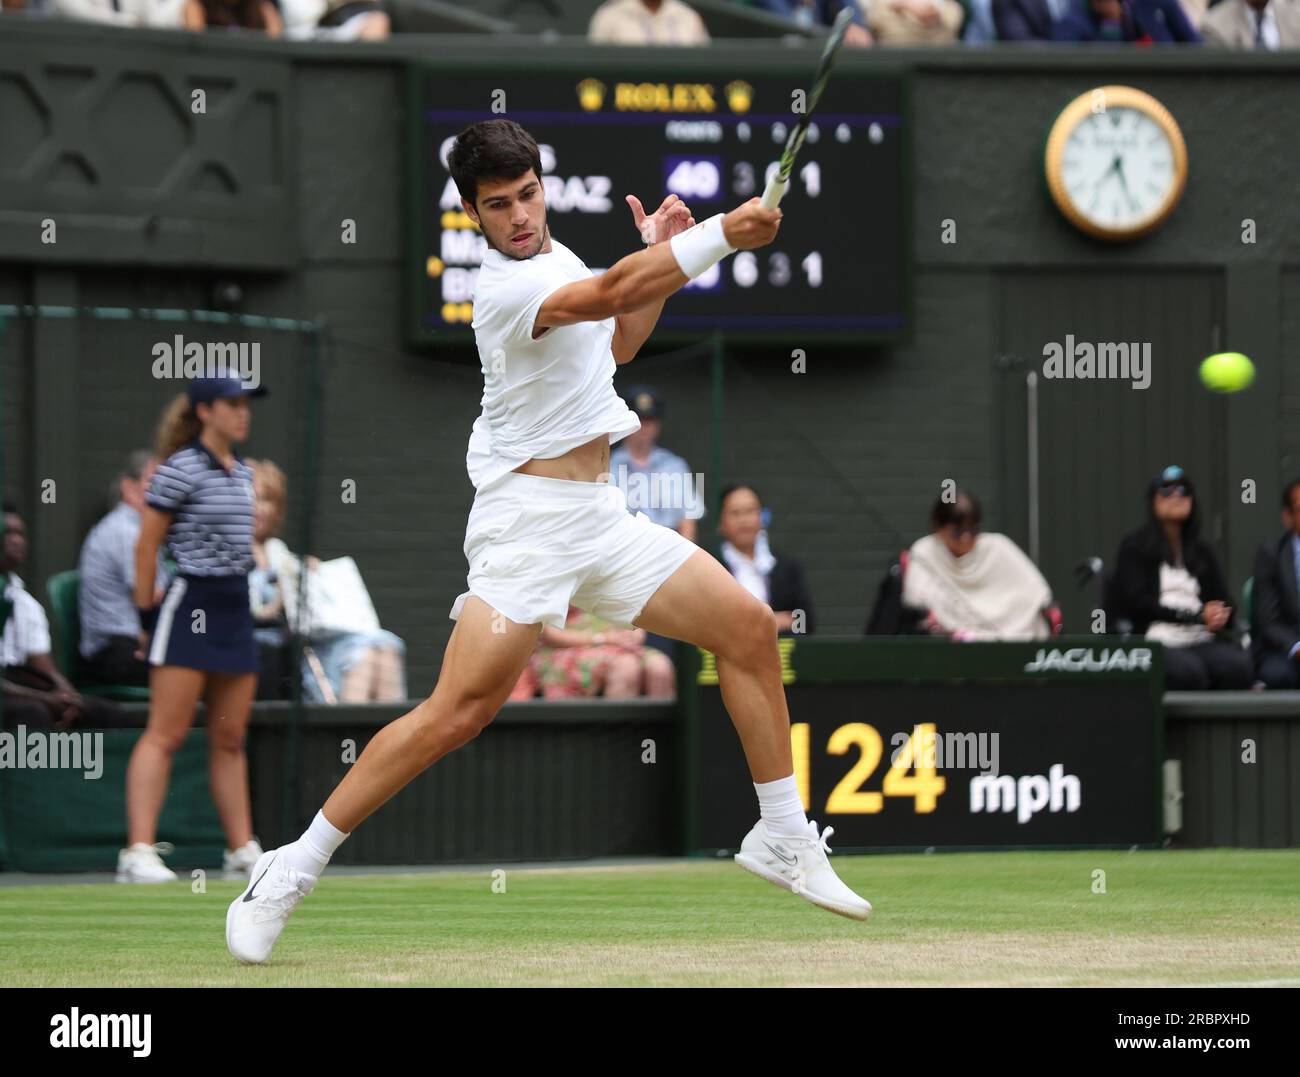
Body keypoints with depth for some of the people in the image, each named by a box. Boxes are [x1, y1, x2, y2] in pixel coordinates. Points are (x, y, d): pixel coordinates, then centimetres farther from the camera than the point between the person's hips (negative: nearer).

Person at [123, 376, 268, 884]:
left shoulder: (242, 473, 14)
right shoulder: (180, 470, -9)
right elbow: (146, 545, -7)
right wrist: (147, 617, -7)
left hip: (235, 607, 8)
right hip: (191, 605, -8)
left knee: (230, 739, 10)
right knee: (165, 734, -11)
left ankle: (242, 849, 13)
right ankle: (139, 851, -14)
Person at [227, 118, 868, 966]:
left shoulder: (556, 256, 12)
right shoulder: (505, 289, -17)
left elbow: (616, 344, 28)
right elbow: (608, 294, -34)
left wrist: (660, 251, 14)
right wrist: (720, 235, -41)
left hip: (602, 516, 9)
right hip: (528, 520, -9)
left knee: (750, 627, 4)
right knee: (462, 710, -19)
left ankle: (784, 841, 17)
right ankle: (291, 873, -12)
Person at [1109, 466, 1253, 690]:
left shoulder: (1202, 553, 24)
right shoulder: (1134, 547, 10)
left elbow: (1224, 606, 19)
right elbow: (1137, 602, -2)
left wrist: (1219, 618, -8)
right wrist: (1197, 616, -10)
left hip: (1201, 641, 4)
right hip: (1156, 642, -4)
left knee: (1239, 665, -29)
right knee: (1187, 670, -38)